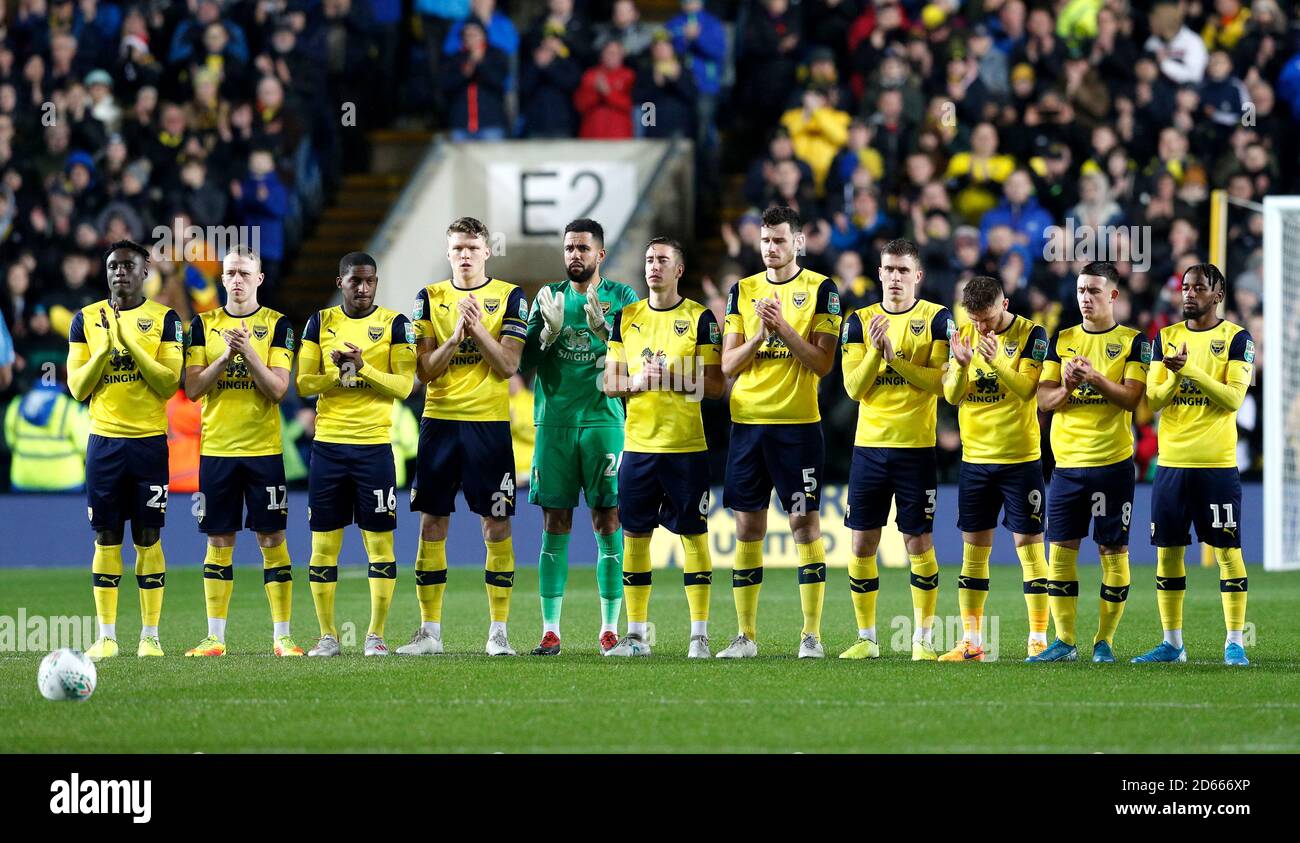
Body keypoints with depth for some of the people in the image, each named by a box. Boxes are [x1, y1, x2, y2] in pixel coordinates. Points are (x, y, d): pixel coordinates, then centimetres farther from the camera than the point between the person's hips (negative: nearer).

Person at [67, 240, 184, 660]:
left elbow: (170, 384, -7)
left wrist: (129, 341, -15)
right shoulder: (86, 319, 7)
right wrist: (107, 344, -11)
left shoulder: (164, 319, 2)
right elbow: (77, 387, 2)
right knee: (106, 538, 1)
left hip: (149, 440, -1)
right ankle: (106, 637, 4)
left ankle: (150, 635, 3)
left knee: (148, 538, -1)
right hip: (104, 440, 1)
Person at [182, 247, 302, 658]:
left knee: (272, 539, -2)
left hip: (264, 449, -1)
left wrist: (249, 352, -18)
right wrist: (226, 356, -14)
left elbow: (278, 389, -6)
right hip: (216, 449, 1)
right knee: (219, 542, 3)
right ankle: (215, 636, 6)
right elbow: (192, 388, -1)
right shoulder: (203, 325, 6)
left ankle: (282, 635, 1)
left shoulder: (277, 325, 1)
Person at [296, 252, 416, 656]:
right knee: (323, 544, 2)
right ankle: (327, 635, 9)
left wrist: (363, 367, -17)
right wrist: (337, 372, -12)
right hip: (327, 445, 2)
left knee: (379, 541, -3)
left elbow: (404, 386, -5)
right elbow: (303, 384, 5)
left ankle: (376, 635, 2)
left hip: (374, 446, -2)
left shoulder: (394, 324, 2)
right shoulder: (321, 323, 9)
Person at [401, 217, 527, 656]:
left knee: (496, 525, -3)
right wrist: (455, 336, -13)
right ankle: (429, 631, 8)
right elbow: (424, 370, 1)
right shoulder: (430, 299, 8)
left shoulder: (510, 298, 2)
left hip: (490, 422, -2)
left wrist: (478, 328, -16)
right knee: (432, 524, 2)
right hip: (439, 420, 2)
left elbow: (506, 367, -5)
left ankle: (498, 631, 1)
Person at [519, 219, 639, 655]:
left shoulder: (620, 297, 5)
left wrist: (603, 329, -19)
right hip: (554, 422, 2)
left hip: (603, 419, -2)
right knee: (555, 526, 1)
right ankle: (550, 630, 2)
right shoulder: (549, 298, 11)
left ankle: (610, 628, 2)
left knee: (608, 523, -2)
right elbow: (525, 361, 7)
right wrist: (549, 331, -11)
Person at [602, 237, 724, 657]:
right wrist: (635, 382, -10)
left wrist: (673, 379, -17)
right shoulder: (626, 318, 10)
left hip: (686, 447, -3)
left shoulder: (700, 318, 0)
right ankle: (636, 635, 11)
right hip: (638, 445, 3)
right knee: (635, 534, 5)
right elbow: (609, 383, 10)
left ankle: (699, 635, 1)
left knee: (693, 534, -2)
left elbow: (715, 385, -3)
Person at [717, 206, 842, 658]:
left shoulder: (820, 290, -1)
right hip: (748, 421, 4)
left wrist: (784, 329, -16)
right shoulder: (743, 291, 10)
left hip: (798, 424, -4)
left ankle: (812, 634, -1)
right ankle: (746, 635, 10)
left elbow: (822, 363, -7)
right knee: (747, 526, 5)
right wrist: (759, 335, -10)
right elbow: (728, 364, 6)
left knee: (805, 523, -4)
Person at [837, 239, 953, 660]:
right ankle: (867, 638, 12)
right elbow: (854, 388, 0)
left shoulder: (936, 319, -1)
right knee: (862, 542, 2)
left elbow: (941, 383, -9)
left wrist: (895, 358, -17)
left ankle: (923, 639, 7)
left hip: (916, 447, -3)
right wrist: (876, 350, -15)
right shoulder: (860, 321, 7)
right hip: (869, 446, 3)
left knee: (919, 542, -2)